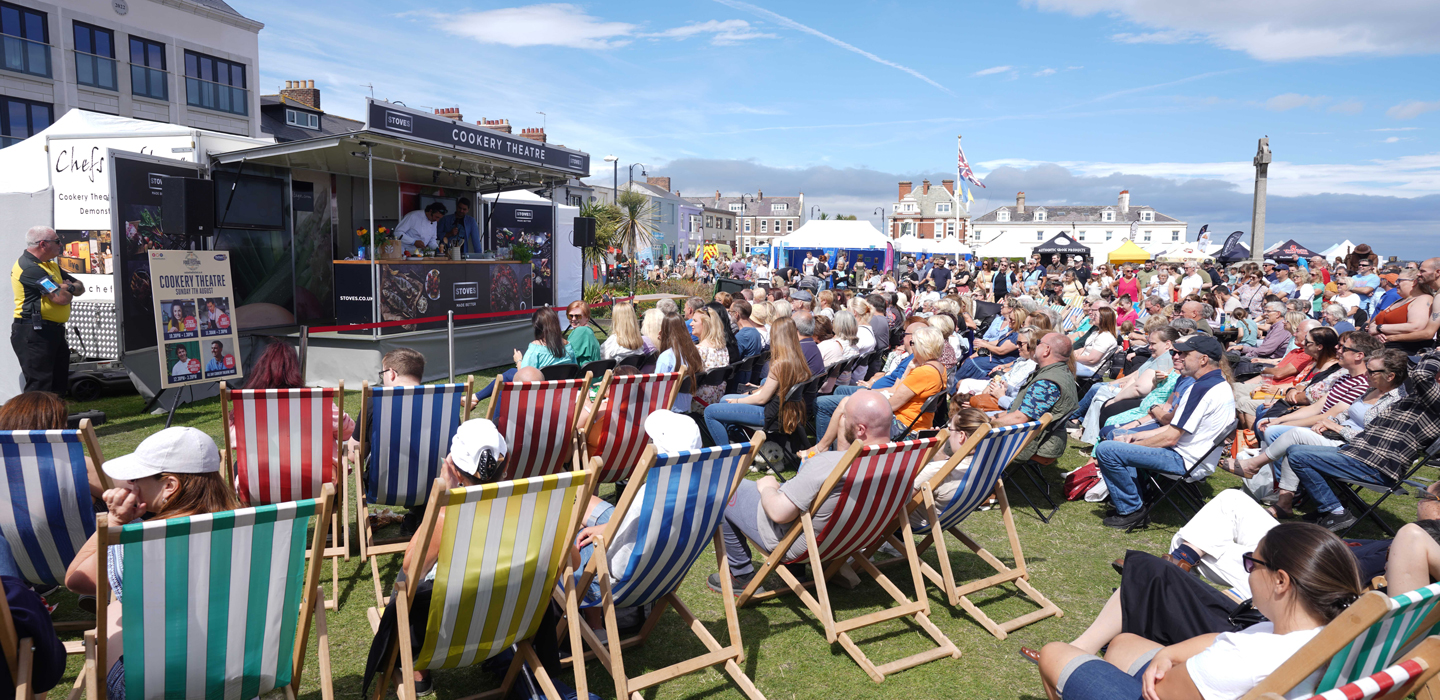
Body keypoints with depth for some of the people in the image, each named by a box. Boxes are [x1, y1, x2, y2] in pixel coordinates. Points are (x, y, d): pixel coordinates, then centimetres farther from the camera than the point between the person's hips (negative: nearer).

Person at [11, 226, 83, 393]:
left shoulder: (51, 265, 16)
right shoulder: (29, 267, -15)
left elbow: (80, 287, 18)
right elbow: (61, 298, -21)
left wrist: (69, 287, -6)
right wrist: (67, 288, 2)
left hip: (54, 330, 10)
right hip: (34, 333, -10)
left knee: (59, 386, 16)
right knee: (39, 388, -9)